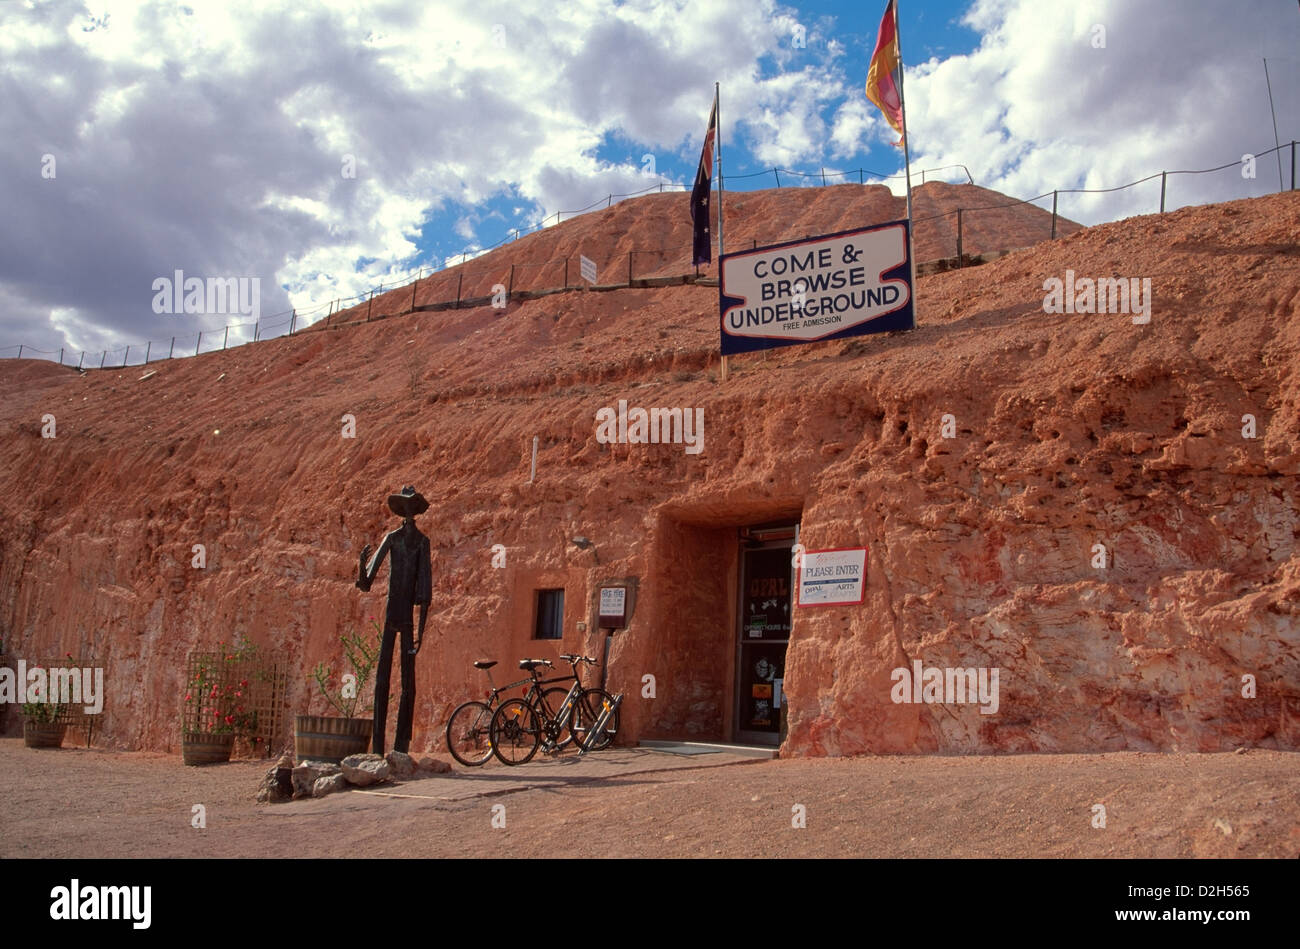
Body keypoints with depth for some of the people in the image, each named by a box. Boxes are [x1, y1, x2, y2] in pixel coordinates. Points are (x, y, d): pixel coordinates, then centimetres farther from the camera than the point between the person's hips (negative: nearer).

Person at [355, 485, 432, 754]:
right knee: (382, 679, -2)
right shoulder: (391, 538, 9)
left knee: (408, 683, 0)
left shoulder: (422, 541, 5)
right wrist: (362, 563, -21)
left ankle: (402, 745, 3)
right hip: (391, 615, 1)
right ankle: (378, 745, 0)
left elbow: (425, 590, 2)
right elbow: (366, 582, 4)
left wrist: (421, 628, -4)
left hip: (408, 616, -1)